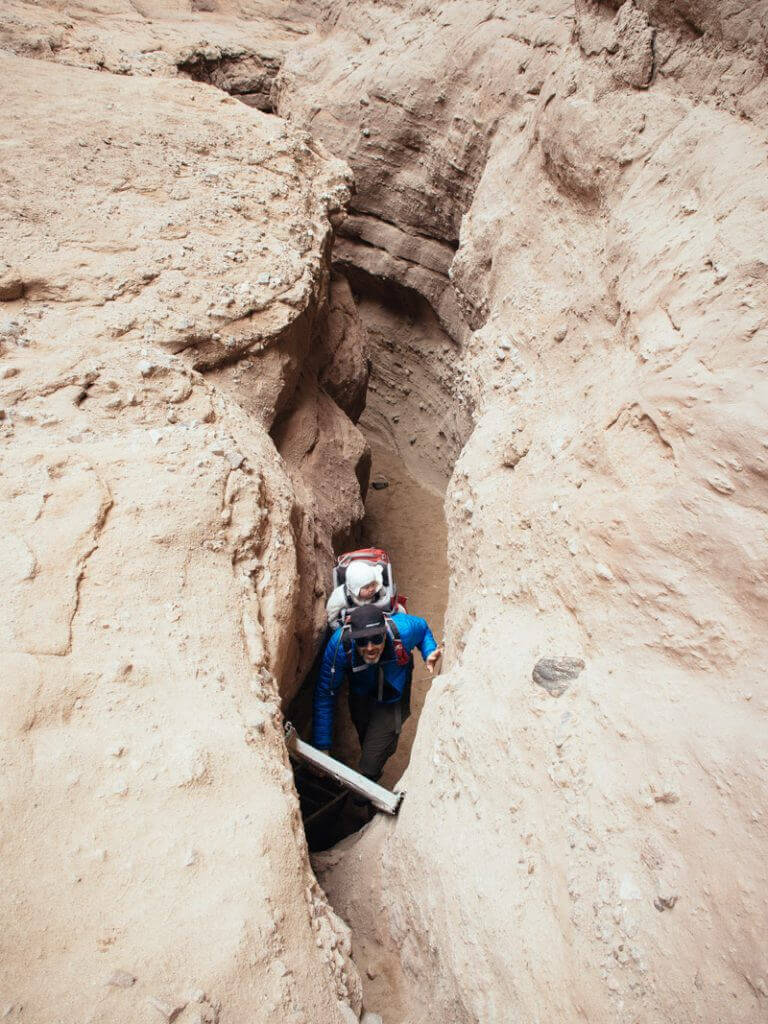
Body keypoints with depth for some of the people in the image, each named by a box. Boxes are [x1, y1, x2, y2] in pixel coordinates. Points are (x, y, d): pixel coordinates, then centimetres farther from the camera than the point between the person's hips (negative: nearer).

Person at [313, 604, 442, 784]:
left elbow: (422, 627, -9)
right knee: (365, 742, 30)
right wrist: (322, 747, -25)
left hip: (392, 703, -1)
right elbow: (325, 695, -26)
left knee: (369, 770, -8)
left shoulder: (403, 629, -37)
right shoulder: (340, 644, -37)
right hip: (360, 699, 2)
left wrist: (429, 653, -30)